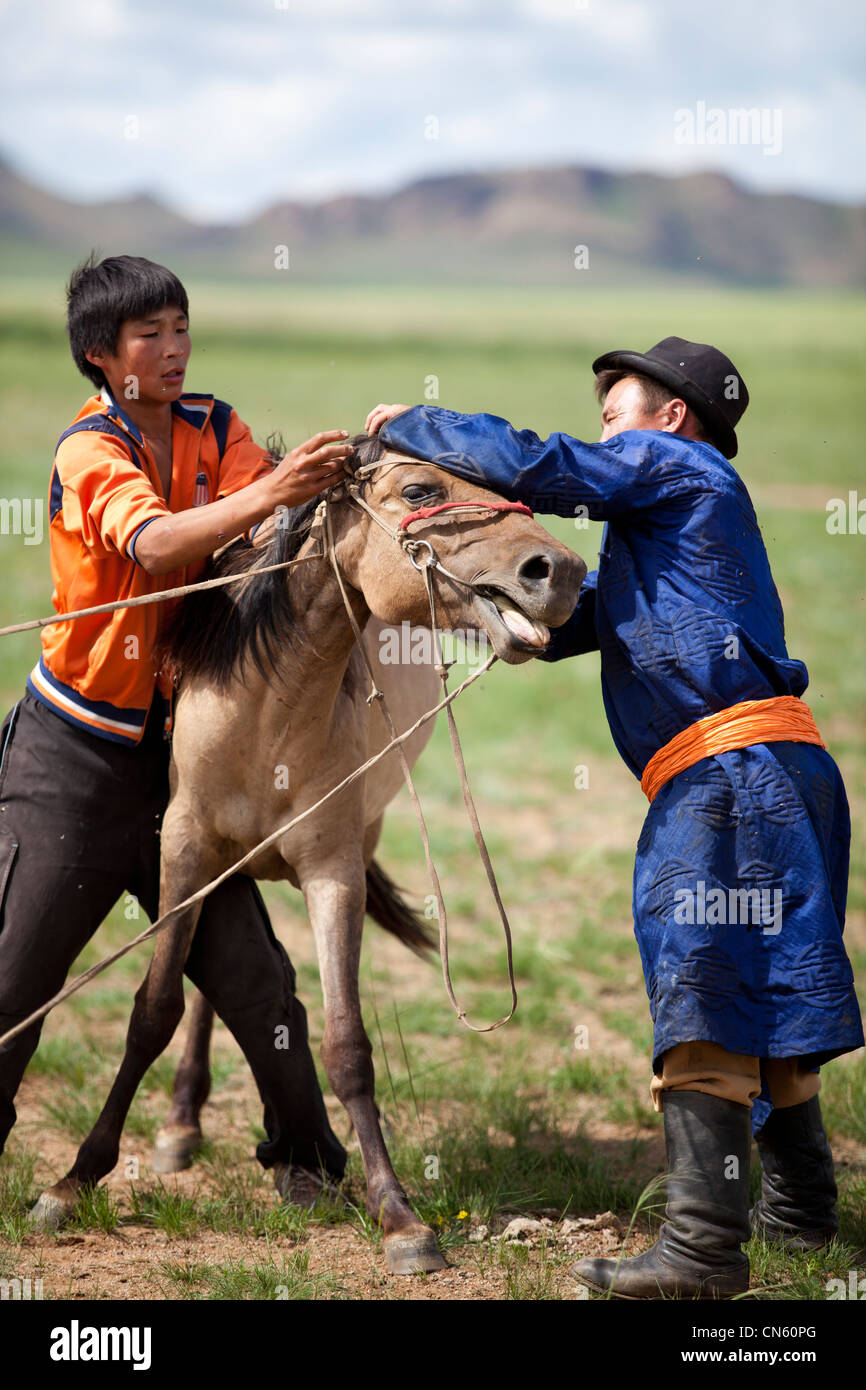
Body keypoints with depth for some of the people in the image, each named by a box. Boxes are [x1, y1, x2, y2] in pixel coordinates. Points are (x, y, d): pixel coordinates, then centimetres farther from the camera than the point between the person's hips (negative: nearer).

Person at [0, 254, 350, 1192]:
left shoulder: (213, 428, 3)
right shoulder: (90, 451, -14)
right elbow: (154, 546, -34)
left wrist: (340, 477, -31)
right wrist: (268, 493, -47)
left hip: (173, 744, 5)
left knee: (249, 970, 1)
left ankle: (306, 1154, 15)